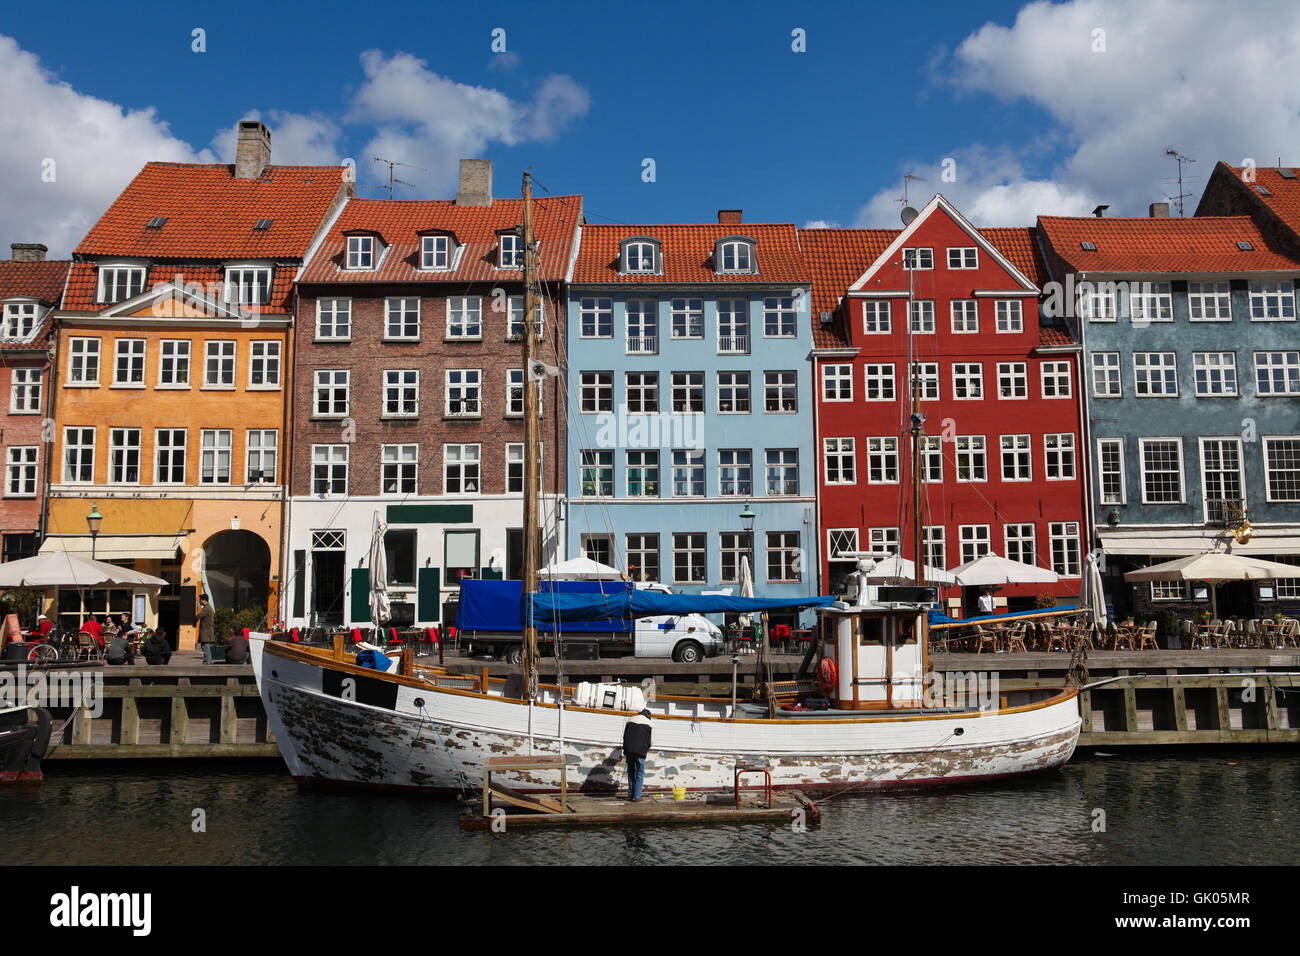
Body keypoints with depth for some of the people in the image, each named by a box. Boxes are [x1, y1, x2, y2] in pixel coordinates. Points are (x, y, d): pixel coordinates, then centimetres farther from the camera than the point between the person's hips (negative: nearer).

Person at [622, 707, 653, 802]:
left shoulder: (630, 721, 14)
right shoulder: (648, 723, 2)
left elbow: (624, 736, 16)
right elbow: (650, 740, 4)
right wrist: (647, 749, 22)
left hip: (629, 750, 4)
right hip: (640, 751, -4)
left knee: (630, 772, 15)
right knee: (640, 773, 2)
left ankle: (630, 794, 14)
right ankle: (636, 796, -3)